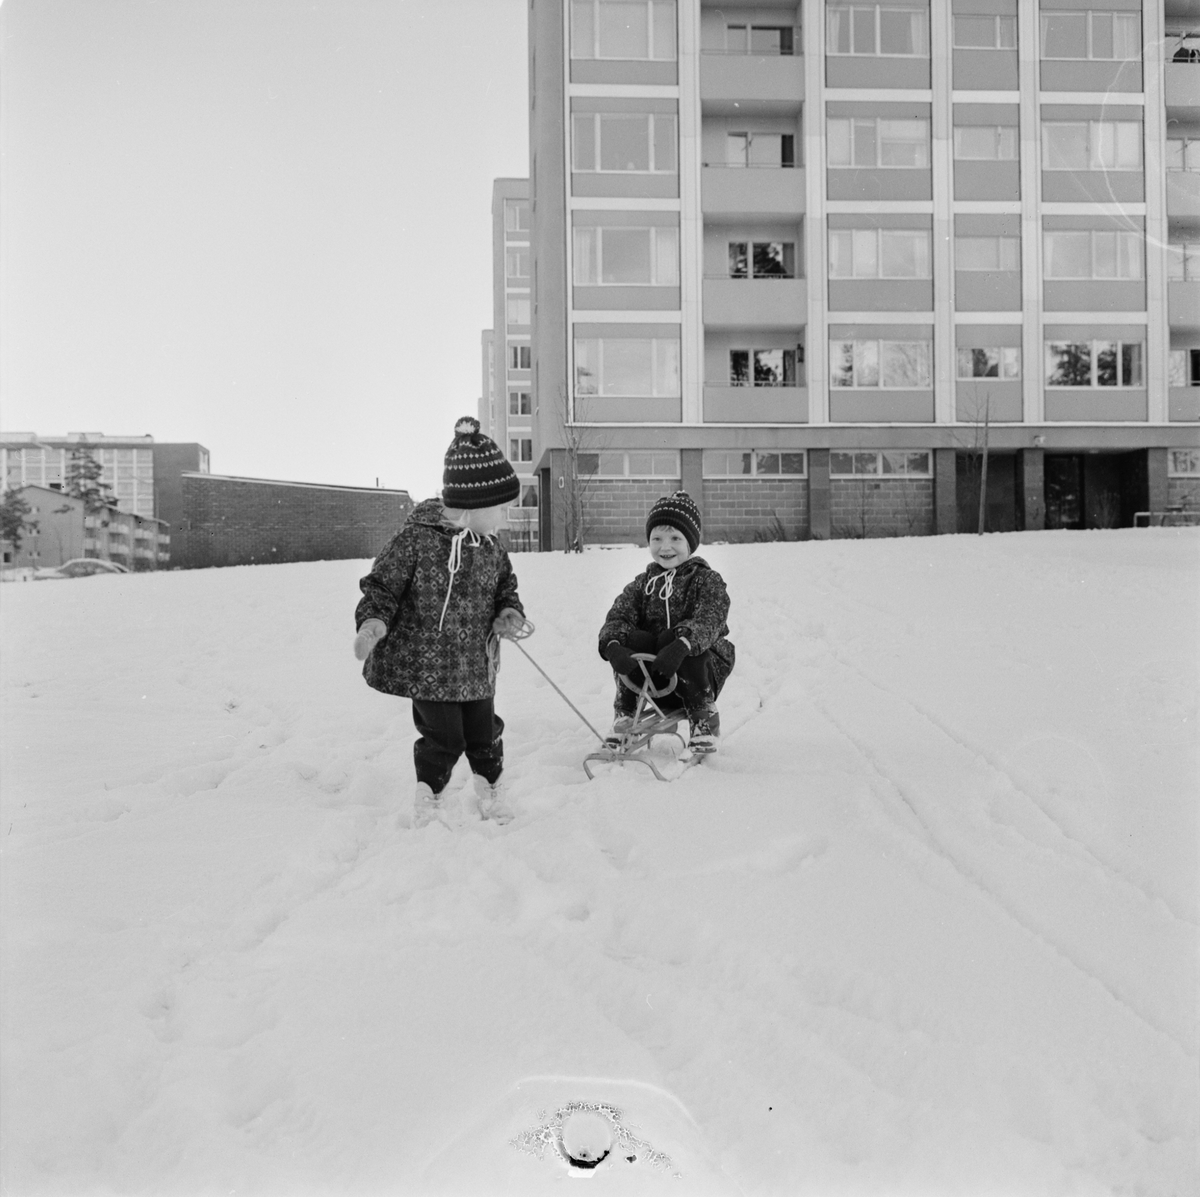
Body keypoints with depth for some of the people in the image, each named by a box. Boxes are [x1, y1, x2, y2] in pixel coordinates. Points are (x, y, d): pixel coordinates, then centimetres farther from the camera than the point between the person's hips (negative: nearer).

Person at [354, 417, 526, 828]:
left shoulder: (490, 548, 2)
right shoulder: (416, 539, -18)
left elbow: (504, 584, 18)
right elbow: (382, 585, -12)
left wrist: (509, 611, -3)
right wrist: (373, 621, -28)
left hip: (476, 667, 6)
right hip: (427, 665, -5)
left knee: (484, 734, 14)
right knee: (444, 738, -2)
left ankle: (491, 791, 40)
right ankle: (427, 799, 25)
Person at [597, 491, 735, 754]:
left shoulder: (708, 580, -1)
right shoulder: (642, 584, 12)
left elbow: (709, 620, -21)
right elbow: (619, 614, -4)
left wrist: (681, 645, -42)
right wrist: (612, 644, -29)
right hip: (651, 676, 3)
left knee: (690, 655, -36)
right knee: (629, 642, -25)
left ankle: (704, 721, -12)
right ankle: (626, 713, -8)